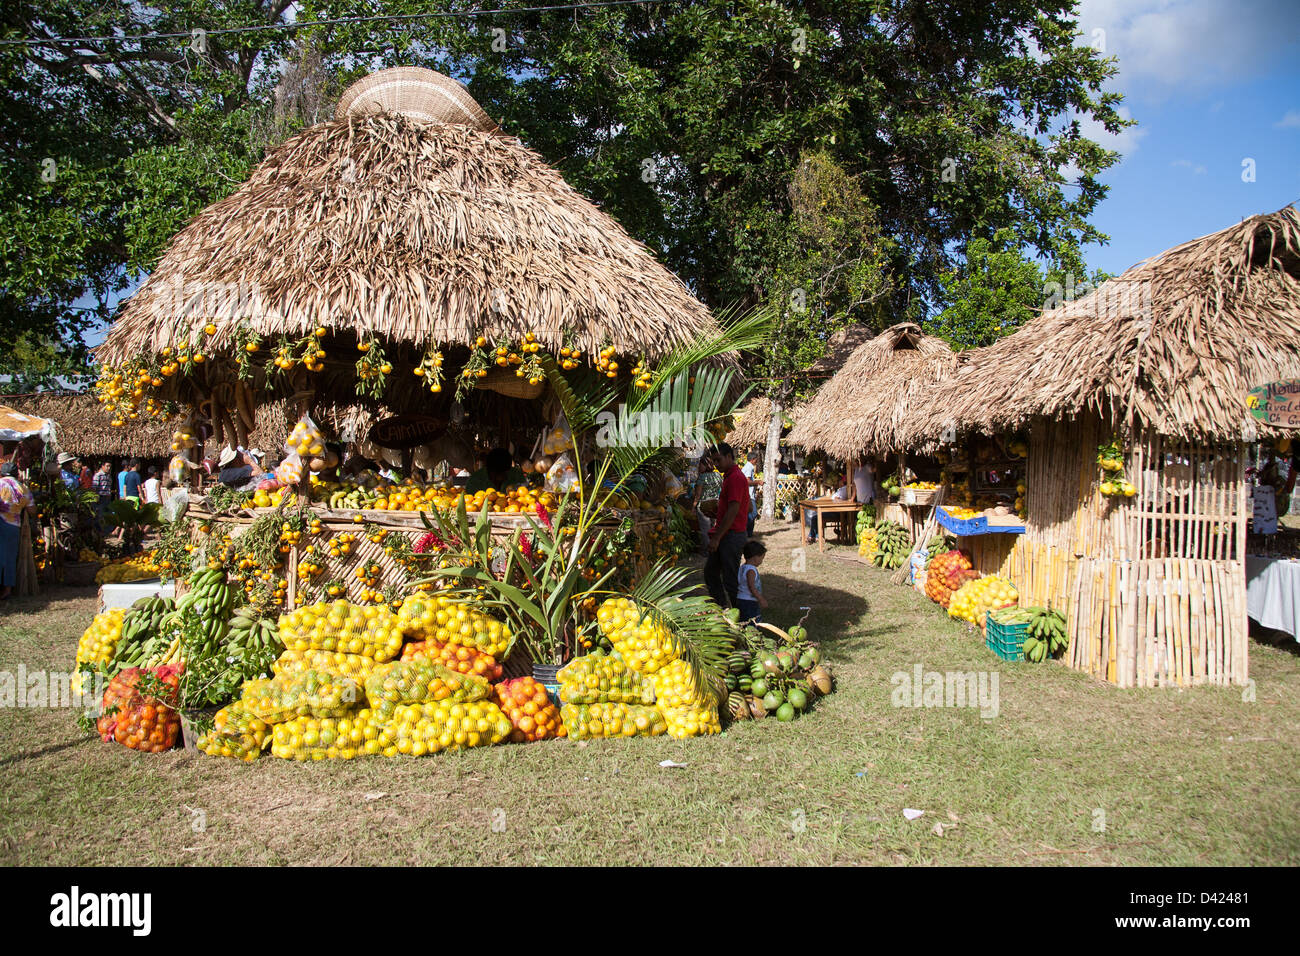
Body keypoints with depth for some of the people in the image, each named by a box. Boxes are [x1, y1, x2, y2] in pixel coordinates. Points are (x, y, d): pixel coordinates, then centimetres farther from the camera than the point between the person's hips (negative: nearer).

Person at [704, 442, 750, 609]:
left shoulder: (735, 478, -16)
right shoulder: (728, 476, 17)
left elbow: (733, 511, -22)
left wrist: (717, 538, -21)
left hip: (732, 536, -10)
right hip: (724, 536, 10)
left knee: (730, 580, -3)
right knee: (710, 572, 16)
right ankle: (721, 608, 24)